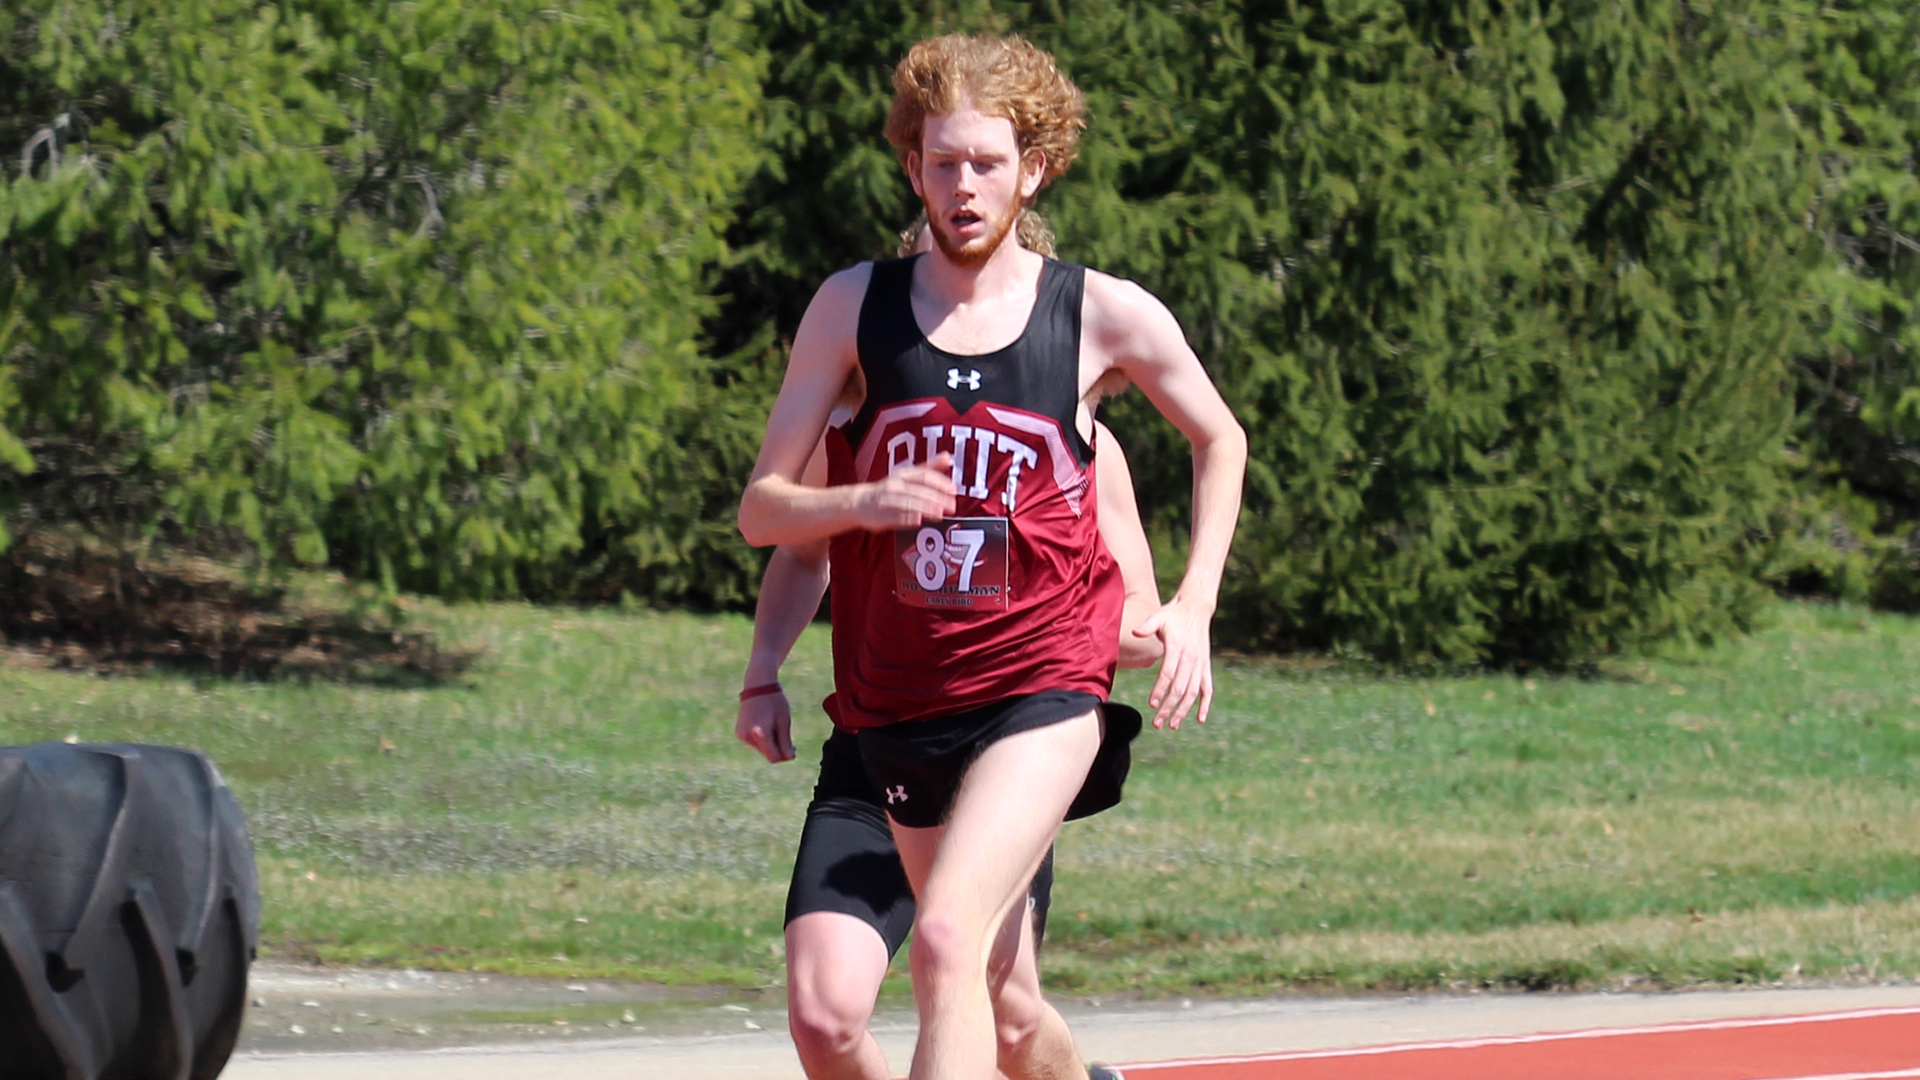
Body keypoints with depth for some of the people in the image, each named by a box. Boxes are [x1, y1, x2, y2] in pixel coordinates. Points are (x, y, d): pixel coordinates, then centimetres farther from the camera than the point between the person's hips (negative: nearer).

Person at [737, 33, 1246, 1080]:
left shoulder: (1108, 315, -2)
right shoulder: (855, 306, 1)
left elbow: (1220, 439, 17)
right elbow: (761, 509, 2)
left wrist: (1193, 606, 6)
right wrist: (863, 502, -20)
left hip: (1044, 687, -3)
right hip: (901, 702, 4)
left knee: (946, 945, -25)